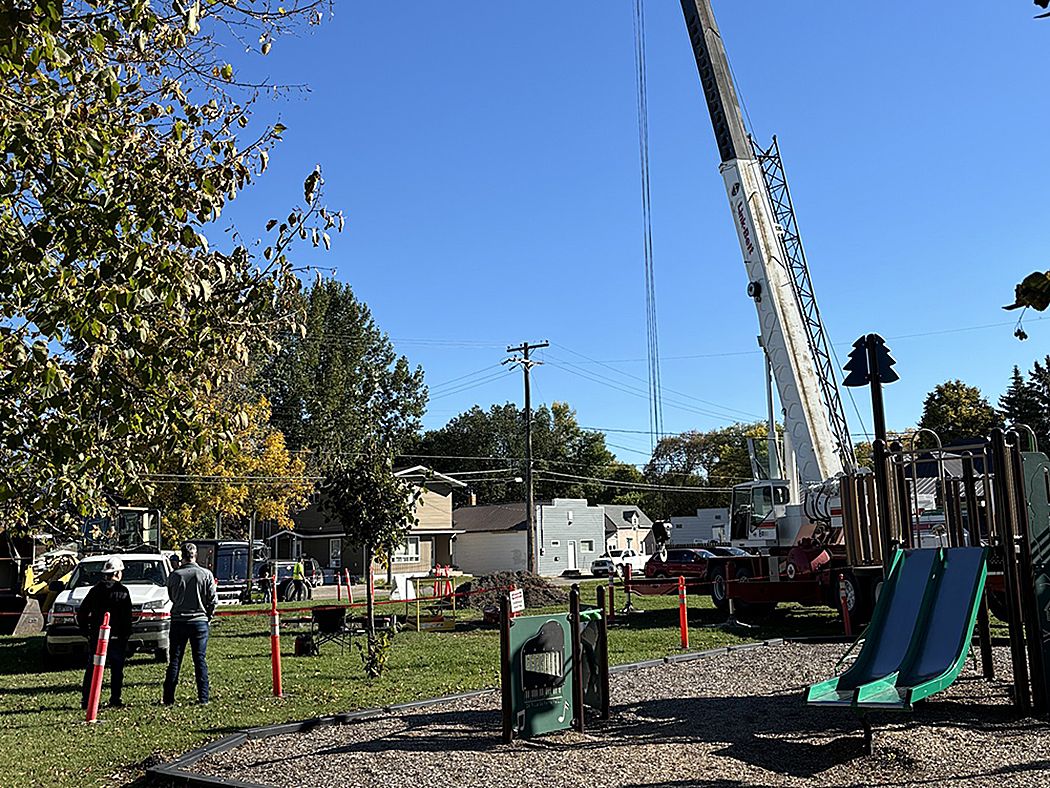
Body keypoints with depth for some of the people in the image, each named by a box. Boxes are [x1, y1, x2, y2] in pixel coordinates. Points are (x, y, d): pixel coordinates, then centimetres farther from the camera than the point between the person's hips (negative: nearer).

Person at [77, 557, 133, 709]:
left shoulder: (96, 589, 6)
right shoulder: (122, 591, -6)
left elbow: (81, 613, 8)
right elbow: (127, 616, -9)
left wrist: (86, 631, 14)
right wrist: (126, 634, 0)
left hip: (96, 637, 3)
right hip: (116, 637, -3)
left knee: (91, 669, 9)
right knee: (117, 669, 5)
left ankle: (86, 700, 6)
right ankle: (115, 700, 3)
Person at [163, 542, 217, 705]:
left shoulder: (174, 575, -4)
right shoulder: (206, 574, -6)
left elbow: (171, 598, 10)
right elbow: (213, 599, -4)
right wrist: (208, 615, 11)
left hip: (178, 622, 1)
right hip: (200, 622, -1)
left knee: (174, 661, 8)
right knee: (200, 660, 6)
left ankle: (168, 698, 9)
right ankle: (203, 697, 5)